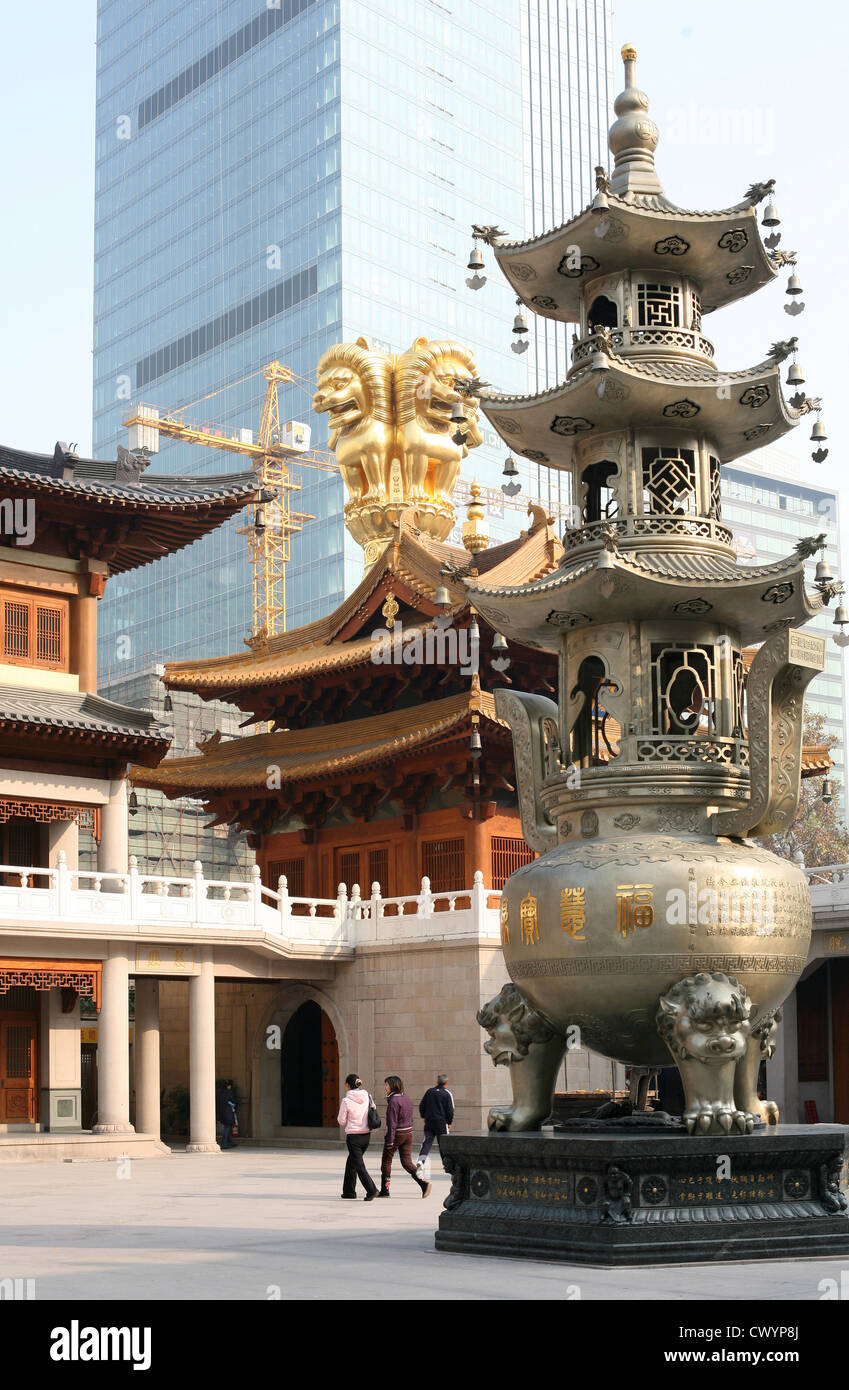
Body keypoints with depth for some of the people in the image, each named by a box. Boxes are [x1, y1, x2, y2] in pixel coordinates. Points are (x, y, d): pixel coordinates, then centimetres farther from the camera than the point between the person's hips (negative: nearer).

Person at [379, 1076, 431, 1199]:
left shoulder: (393, 1100, -16)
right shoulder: (407, 1098, 9)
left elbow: (392, 1123, -19)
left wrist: (390, 1141, -19)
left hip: (397, 1134, -7)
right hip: (408, 1133, 7)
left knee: (386, 1161, 9)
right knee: (407, 1162, 7)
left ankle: (385, 1190, 15)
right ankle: (423, 1183, -11)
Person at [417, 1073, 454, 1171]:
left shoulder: (429, 1091, 5)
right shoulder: (447, 1094, -7)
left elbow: (421, 1106, 9)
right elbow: (450, 1110, -8)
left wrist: (424, 1117, 21)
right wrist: (450, 1122, 5)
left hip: (429, 1122, 3)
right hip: (441, 1122, -3)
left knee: (427, 1141, 3)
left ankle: (421, 1160, -16)